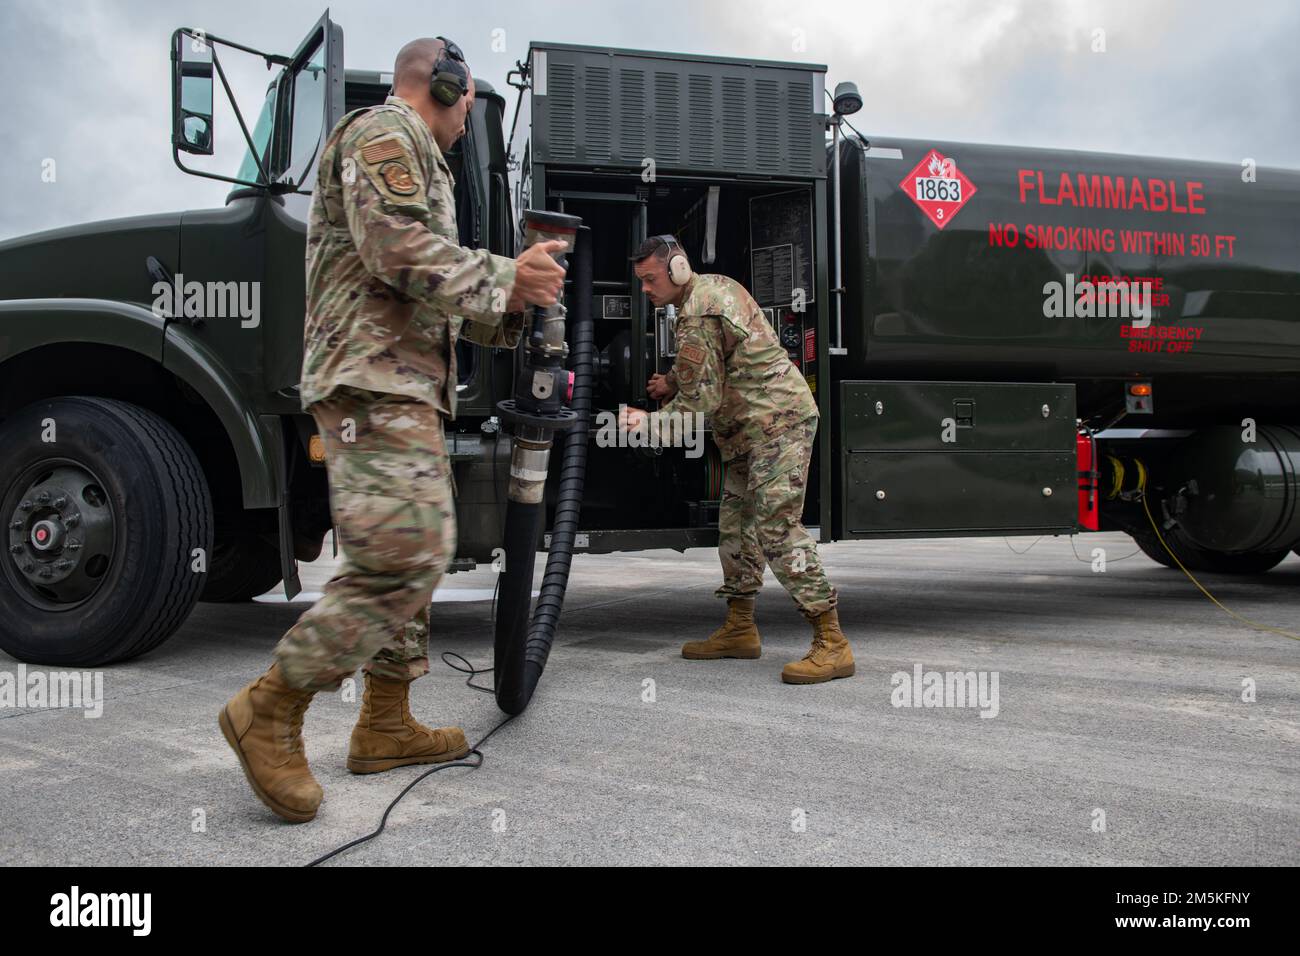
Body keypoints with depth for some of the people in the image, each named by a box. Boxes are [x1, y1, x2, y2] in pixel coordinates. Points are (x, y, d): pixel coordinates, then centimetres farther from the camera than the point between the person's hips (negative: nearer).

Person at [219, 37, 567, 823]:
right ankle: (272, 713, -11)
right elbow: (399, 253, -19)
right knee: (405, 553, -19)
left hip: (405, 383, 11)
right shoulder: (384, 133, -3)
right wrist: (505, 276, -11)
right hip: (373, 377, -11)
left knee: (422, 550, 12)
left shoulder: (415, 156, 29)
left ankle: (387, 725, 19)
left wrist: (508, 305, 16)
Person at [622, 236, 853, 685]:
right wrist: (674, 382, 14)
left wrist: (648, 421, -9)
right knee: (736, 524, 13)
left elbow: (700, 402, -17)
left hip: (776, 423, -11)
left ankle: (831, 643, -15)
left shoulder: (696, 319, -18)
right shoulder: (717, 285, 13)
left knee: (777, 529, -15)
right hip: (756, 428, 11)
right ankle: (740, 630, 20)